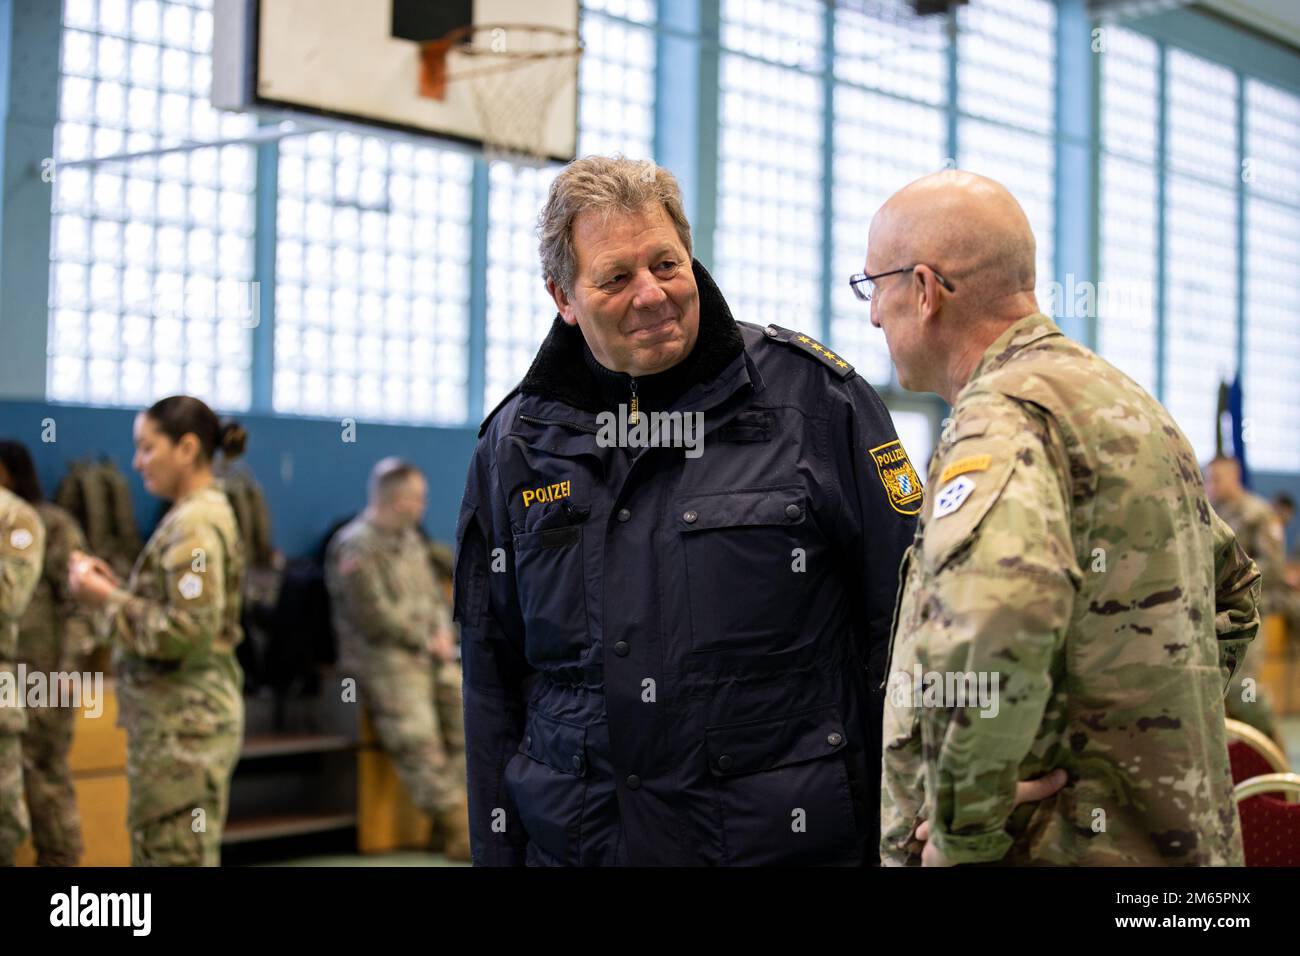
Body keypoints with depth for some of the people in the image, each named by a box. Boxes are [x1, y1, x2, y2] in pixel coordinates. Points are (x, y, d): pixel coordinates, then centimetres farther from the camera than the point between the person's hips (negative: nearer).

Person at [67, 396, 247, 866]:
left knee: (175, 858, -4)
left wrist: (107, 600, -15)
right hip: (184, 715, 10)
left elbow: (186, 632, -23)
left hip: (182, 721, -10)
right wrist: (115, 589, 7)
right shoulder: (202, 514, 15)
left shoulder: (194, 525, -16)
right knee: (156, 855, 16)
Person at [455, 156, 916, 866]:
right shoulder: (516, 442, 5)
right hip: (575, 839, 3)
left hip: (789, 837, -2)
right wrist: (495, 850, 7)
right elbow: (492, 679, 10)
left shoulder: (812, 394, -4)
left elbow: (902, 625, -3)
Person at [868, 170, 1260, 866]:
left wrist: (962, 831, -24)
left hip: (1065, 844, -9)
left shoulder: (1002, 418, -15)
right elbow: (1231, 595, 29)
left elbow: (996, 606, -36)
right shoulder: (1131, 405, 16)